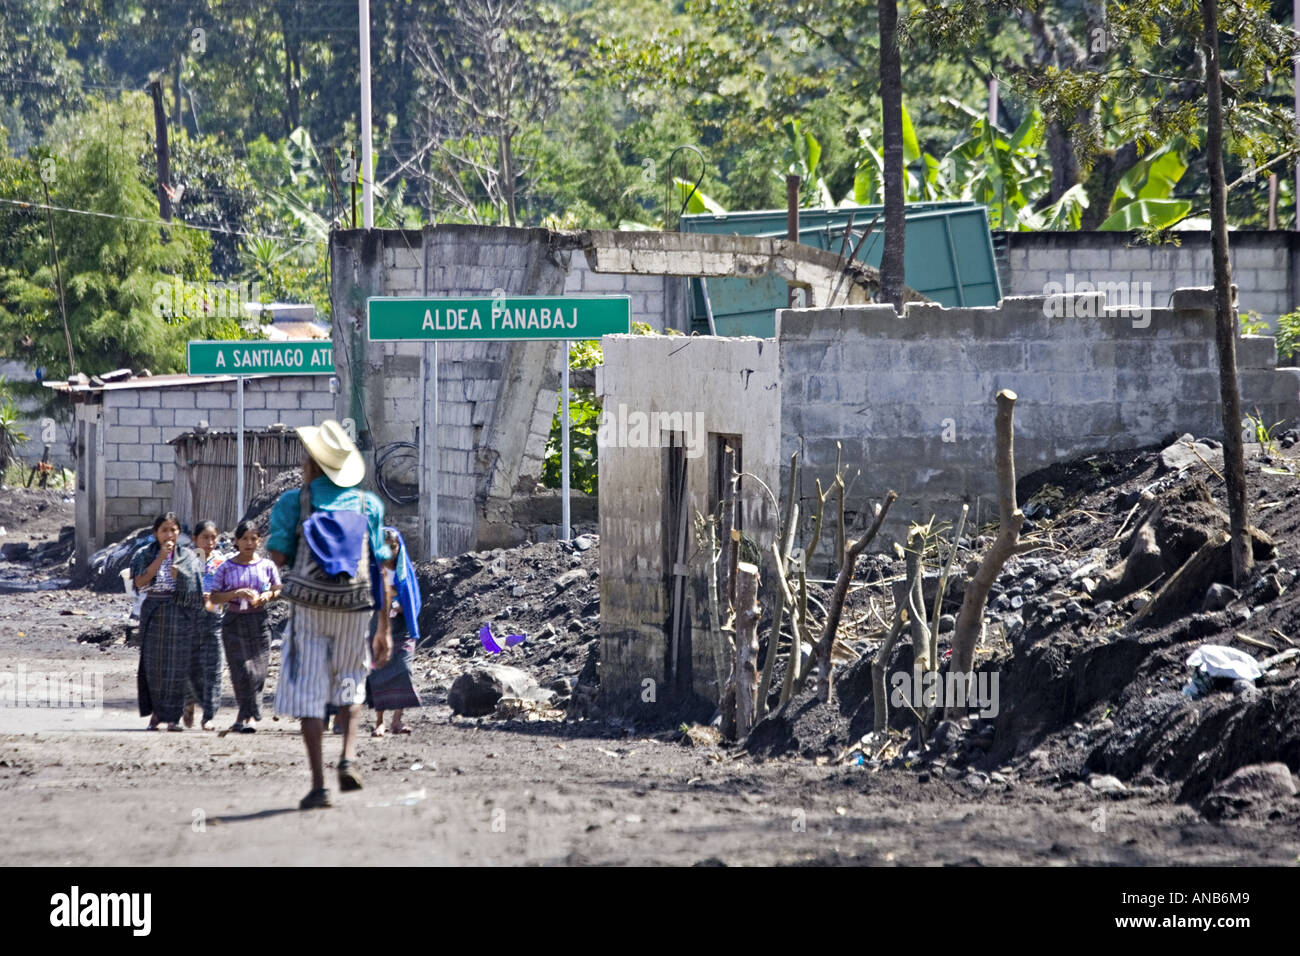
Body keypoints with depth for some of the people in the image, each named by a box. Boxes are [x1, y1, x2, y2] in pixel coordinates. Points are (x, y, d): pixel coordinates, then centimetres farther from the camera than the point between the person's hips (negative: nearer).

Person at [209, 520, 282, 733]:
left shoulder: (267, 565, 5)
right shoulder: (227, 568, 2)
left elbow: (278, 590, 15)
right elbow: (214, 597, 1)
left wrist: (267, 596, -7)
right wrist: (237, 593, -13)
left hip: (259, 621, 1)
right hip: (234, 621, -1)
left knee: (257, 671, -3)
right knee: (242, 670, -9)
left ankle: (247, 716, 10)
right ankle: (250, 714, 0)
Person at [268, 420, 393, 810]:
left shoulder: (293, 502, -2)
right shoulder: (369, 505, 4)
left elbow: (278, 556, -6)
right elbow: (382, 568, 1)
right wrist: (384, 628, 4)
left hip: (309, 608, -2)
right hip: (354, 608, 2)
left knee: (309, 694, 2)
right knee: (350, 685, 22)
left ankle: (318, 785, -6)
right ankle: (349, 757, -1)